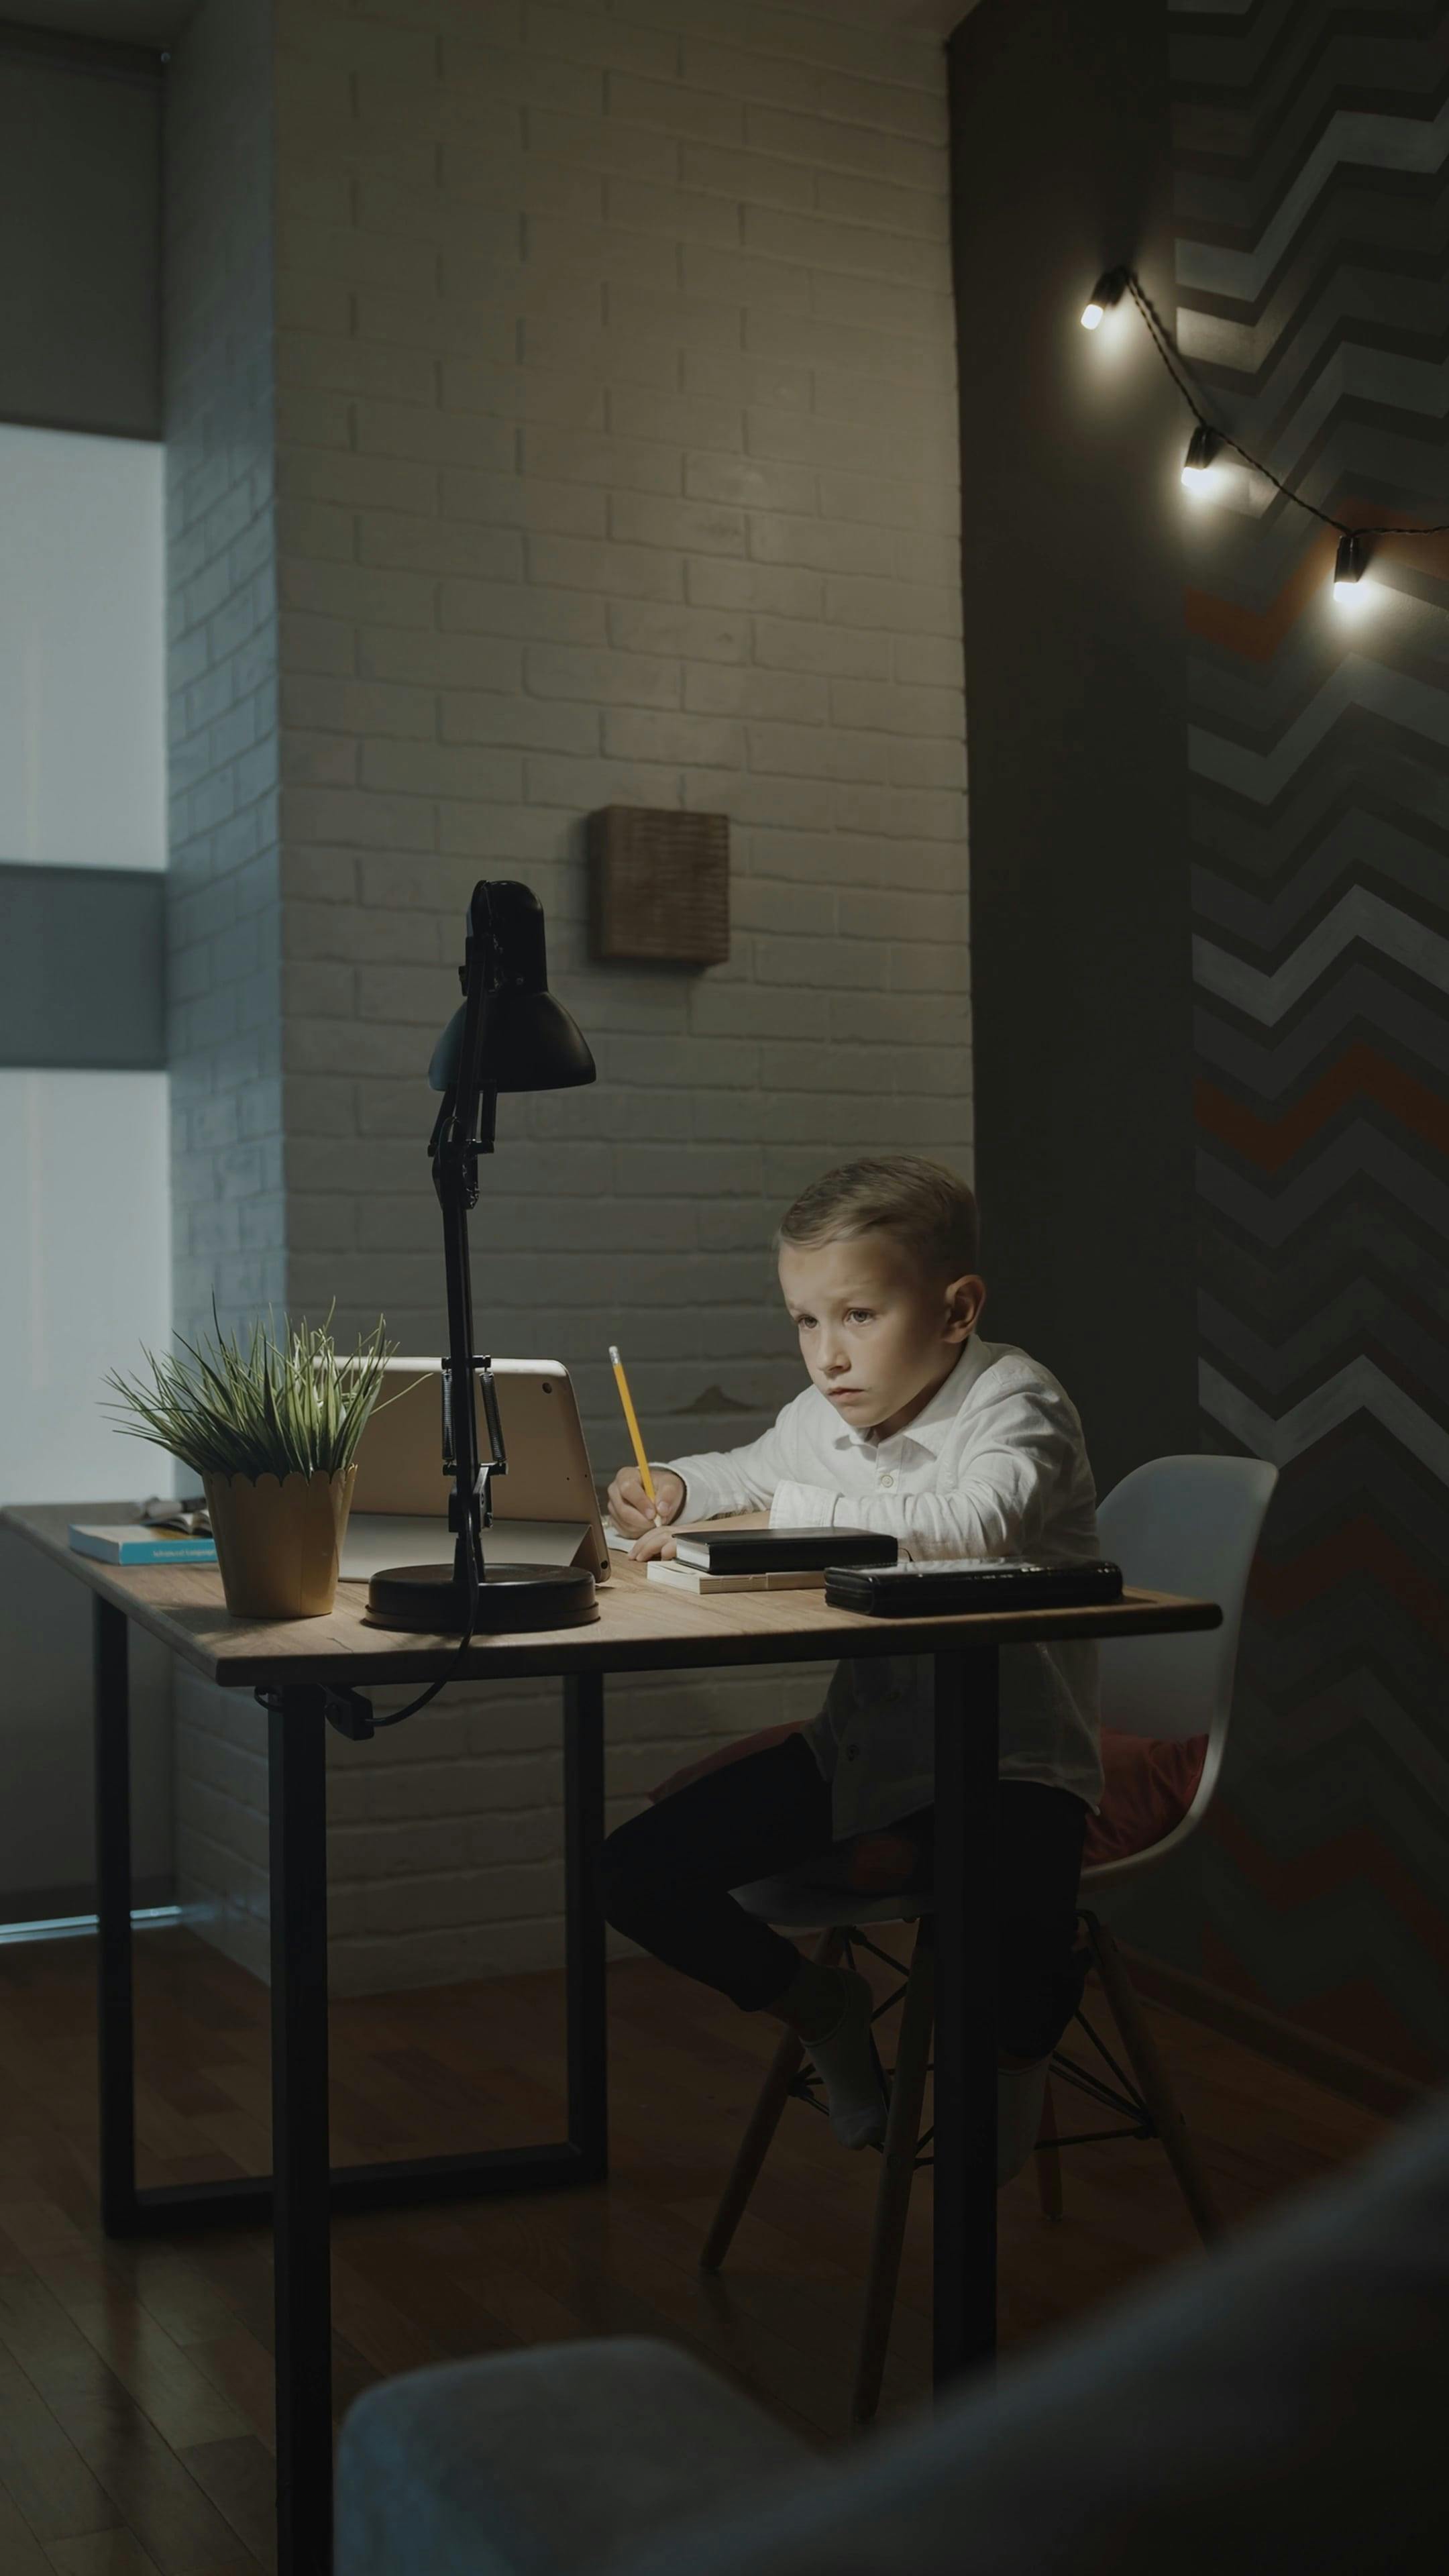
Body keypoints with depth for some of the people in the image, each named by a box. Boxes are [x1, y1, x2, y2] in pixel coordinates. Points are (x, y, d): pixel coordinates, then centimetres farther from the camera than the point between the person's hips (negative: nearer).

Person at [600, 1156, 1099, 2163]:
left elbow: (976, 1520, -36)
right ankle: (822, 2006, 22)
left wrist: (788, 1510, -31)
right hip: (863, 1742, 6)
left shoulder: (1013, 1402, -14)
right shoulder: (827, 1416, 6)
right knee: (637, 1872, -4)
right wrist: (675, 1490, 3)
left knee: (1017, 1958, -31)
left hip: (1009, 1757, -6)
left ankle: (1018, 2047, 10)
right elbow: (749, 1471, 27)